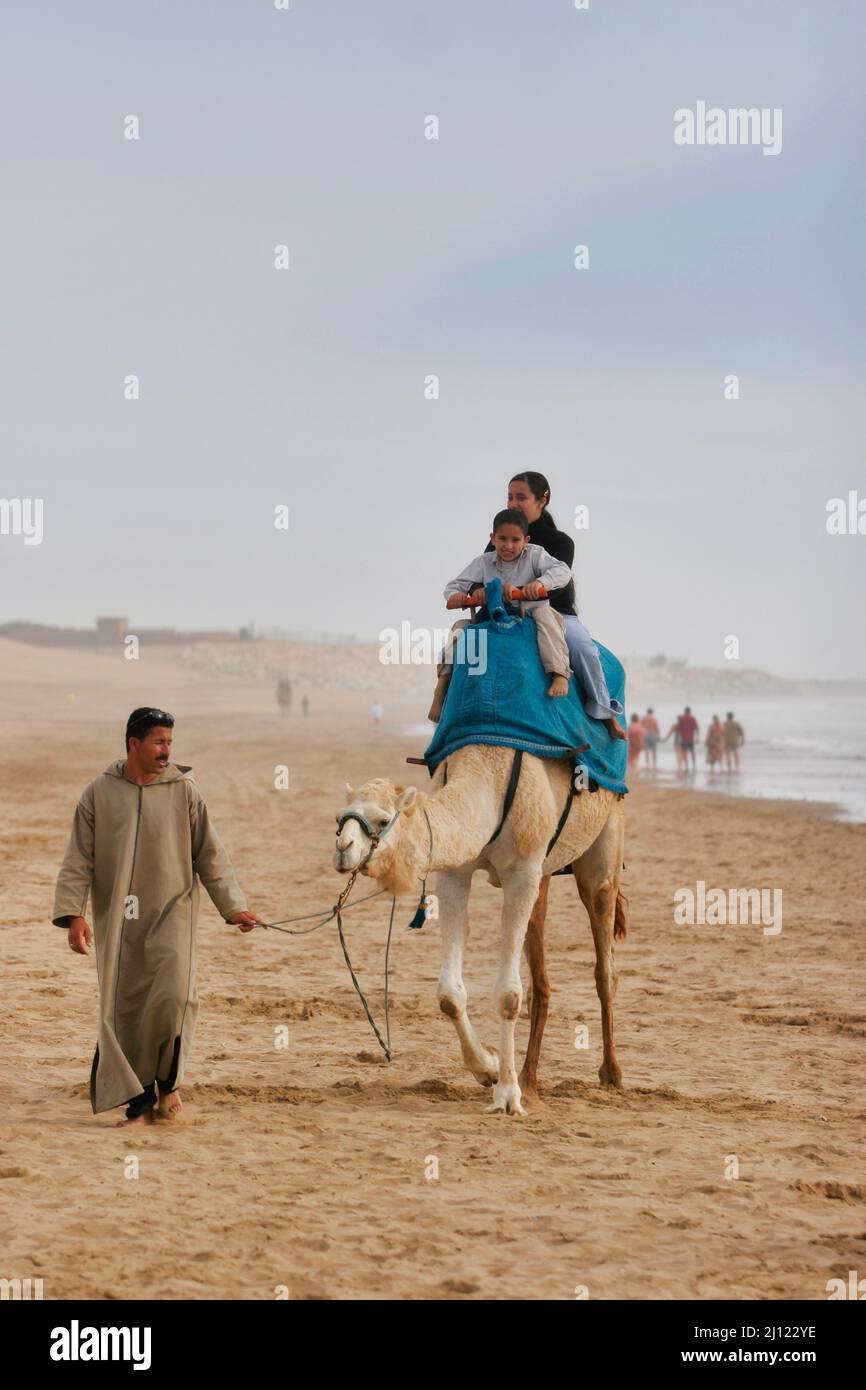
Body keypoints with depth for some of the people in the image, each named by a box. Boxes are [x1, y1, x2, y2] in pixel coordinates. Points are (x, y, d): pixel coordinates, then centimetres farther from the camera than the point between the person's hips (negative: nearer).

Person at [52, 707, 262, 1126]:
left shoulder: (183, 790, 3)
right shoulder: (98, 793, 3)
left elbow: (209, 855, 8)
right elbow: (78, 860, 3)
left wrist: (233, 907, 5)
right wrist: (73, 913, -8)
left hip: (171, 914, -1)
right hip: (117, 921, 1)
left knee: (173, 996, -18)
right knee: (123, 1009, 1)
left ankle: (167, 1082, 5)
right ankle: (139, 1102, 11)